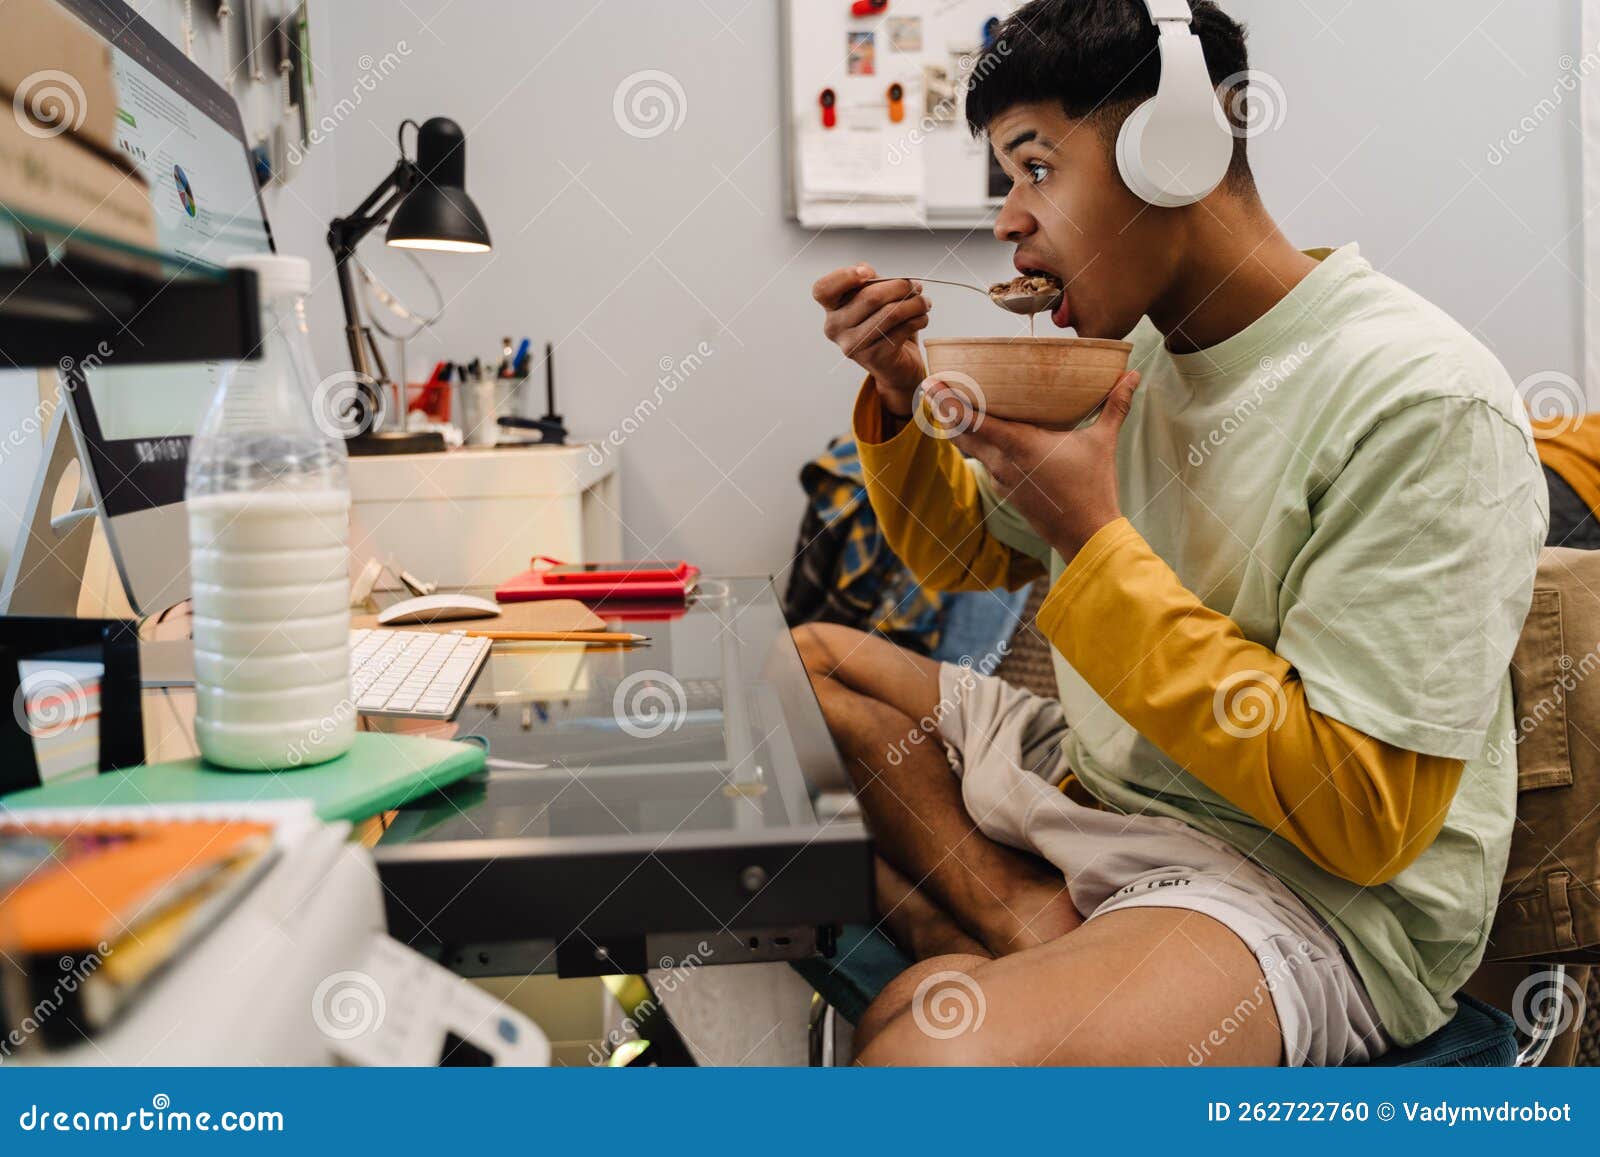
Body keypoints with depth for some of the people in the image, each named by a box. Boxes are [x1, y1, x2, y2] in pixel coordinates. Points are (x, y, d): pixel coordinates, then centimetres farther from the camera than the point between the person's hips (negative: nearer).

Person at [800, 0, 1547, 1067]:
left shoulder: (1425, 403, -20)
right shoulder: (1137, 350, 6)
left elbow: (1362, 822, -24)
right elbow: (970, 559, 20)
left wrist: (1095, 541, -23)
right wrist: (902, 396, 1)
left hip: (1317, 890, -9)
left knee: (928, 1055, -38)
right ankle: (1024, 923, -10)